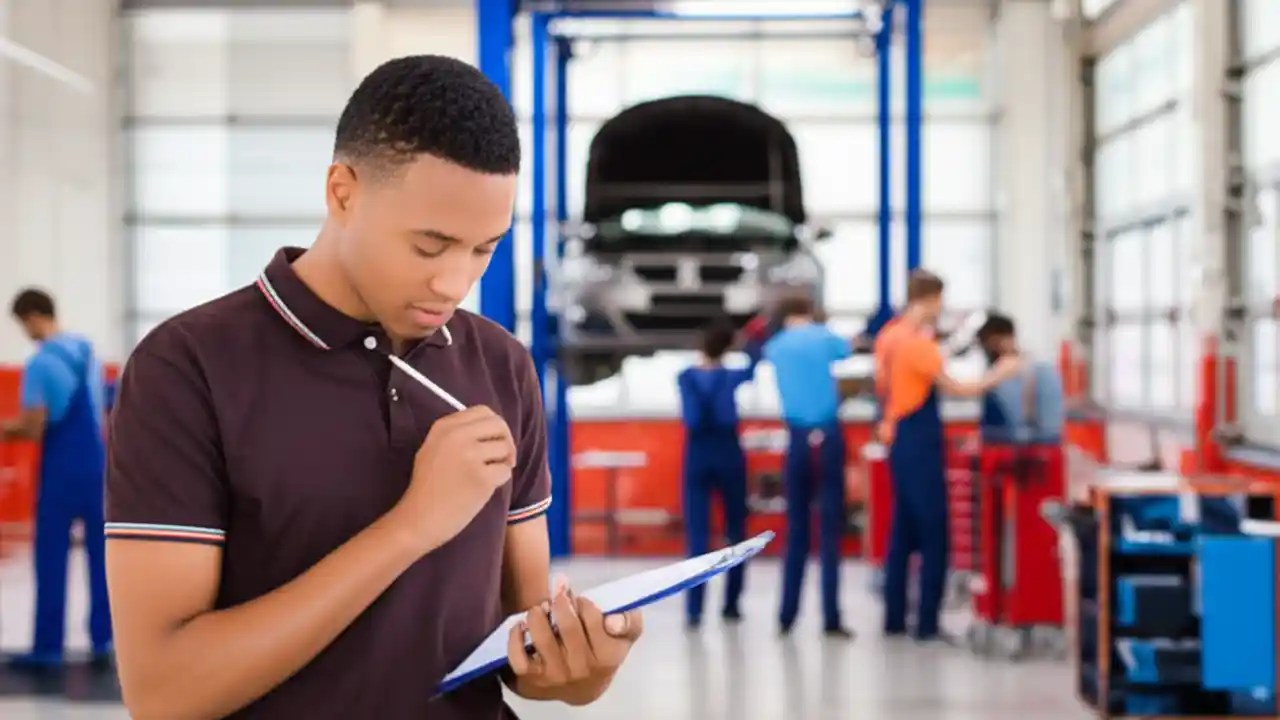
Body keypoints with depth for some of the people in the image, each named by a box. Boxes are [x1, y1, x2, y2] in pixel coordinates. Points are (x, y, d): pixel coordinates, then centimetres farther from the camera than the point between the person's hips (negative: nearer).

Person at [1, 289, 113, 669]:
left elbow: (34, 431, -15)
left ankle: (48, 647, 4)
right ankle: (103, 638, 11)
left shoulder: (40, 363, -14)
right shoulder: (87, 350, 8)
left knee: (51, 559, 2)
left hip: (62, 470, -6)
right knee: (100, 553, 9)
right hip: (96, 463, 6)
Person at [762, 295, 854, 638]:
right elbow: (848, 349, 23)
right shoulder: (824, 338, 4)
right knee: (830, 529, -3)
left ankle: (787, 616, 9)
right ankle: (831, 618, -6)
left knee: (796, 529, 9)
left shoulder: (775, 348, 9)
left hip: (798, 442, 2)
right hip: (828, 438, -2)